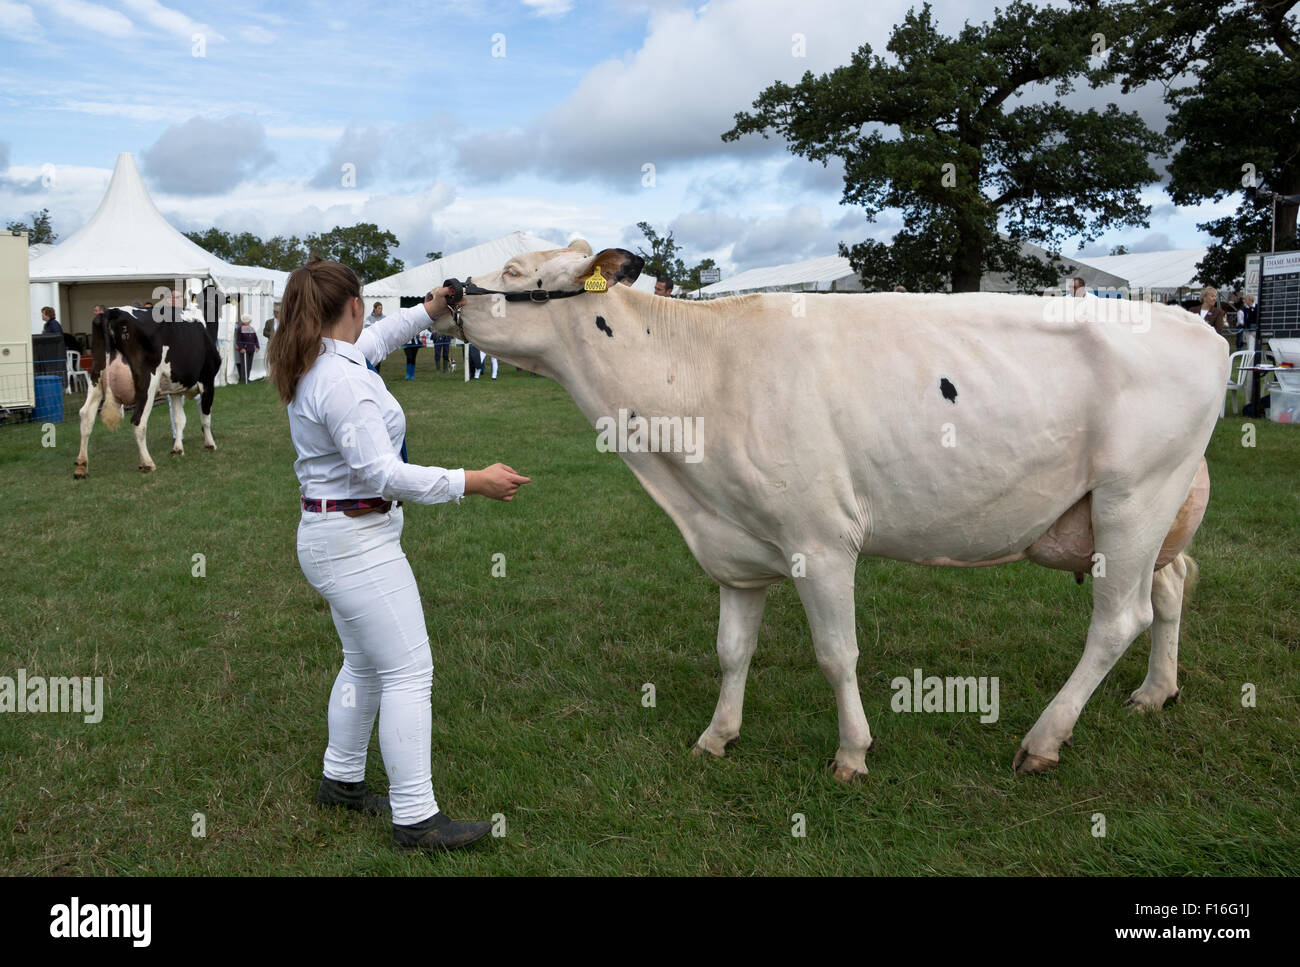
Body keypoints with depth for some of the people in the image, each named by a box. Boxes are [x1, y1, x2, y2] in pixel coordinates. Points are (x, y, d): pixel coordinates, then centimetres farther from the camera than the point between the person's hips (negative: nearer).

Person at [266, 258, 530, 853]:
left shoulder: (313, 365, 9)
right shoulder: (343, 380, -22)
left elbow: (375, 341, 31)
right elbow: (382, 473, -27)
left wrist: (428, 310, 37)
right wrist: (473, 482, -25)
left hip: (330, 537, 11)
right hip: (356, 540, -11)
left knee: (365, 665, 21)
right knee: (408, 673, -7)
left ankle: (341, 782, 34)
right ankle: (416, 820, -1)